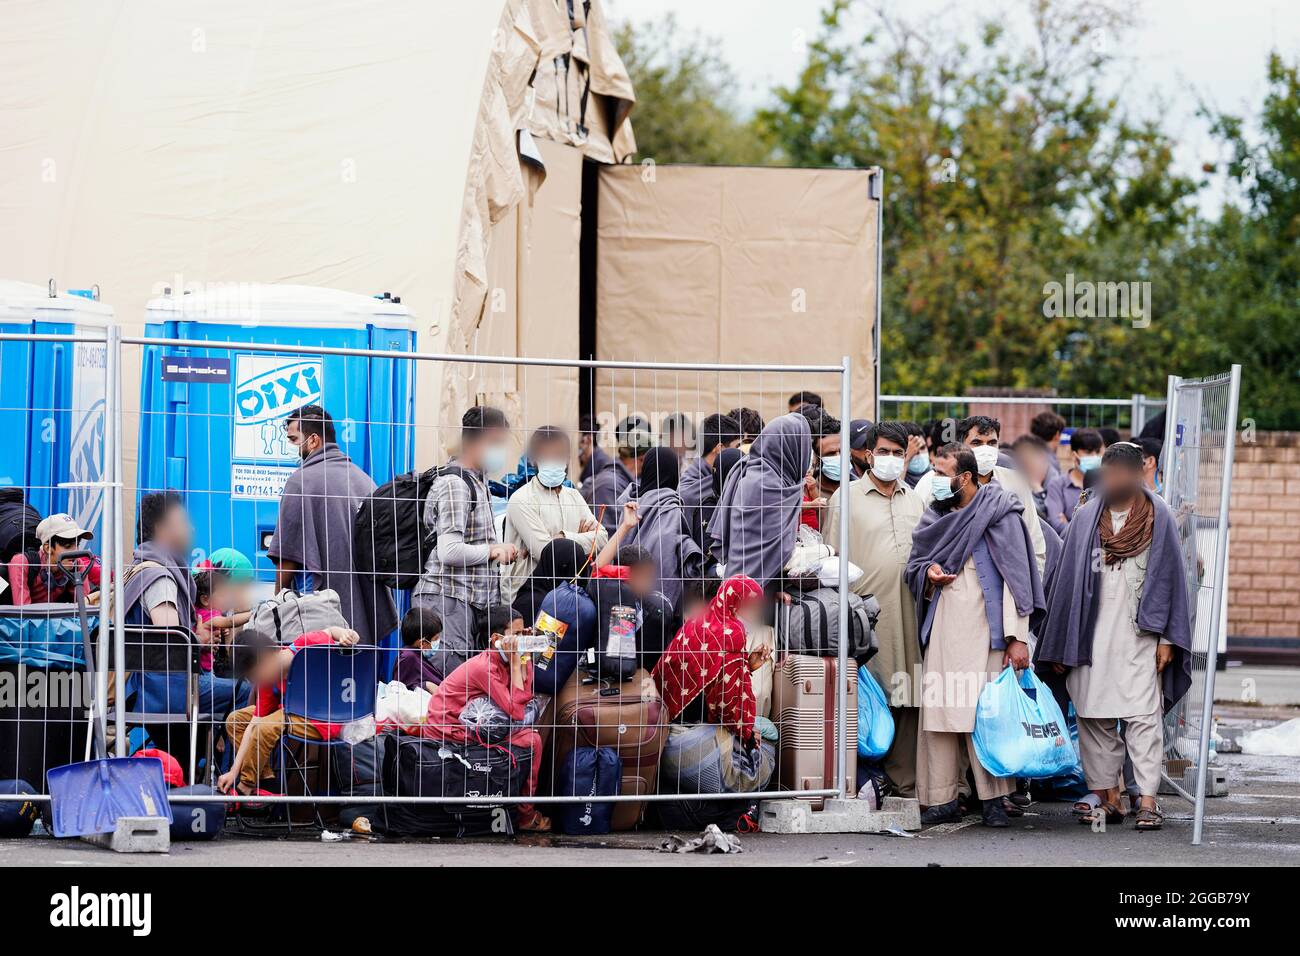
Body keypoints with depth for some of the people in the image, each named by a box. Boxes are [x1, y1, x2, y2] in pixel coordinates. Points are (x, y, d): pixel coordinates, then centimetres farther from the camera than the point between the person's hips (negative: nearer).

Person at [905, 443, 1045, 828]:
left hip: (984, 631, -5)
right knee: (938, 709, -1)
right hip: (942, 630, 5)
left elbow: (1016, 577, -5)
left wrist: (1018, 637, -11)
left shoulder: (998, 512, -1)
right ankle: (943, 800, 3)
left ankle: (993, 800, -3)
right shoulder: (935, 516, 16)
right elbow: (913, 568, 26)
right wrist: (928, 574, 0)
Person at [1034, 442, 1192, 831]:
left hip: (1139, 634, -3)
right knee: (1095, 717, 3)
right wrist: (1060, 645, 7)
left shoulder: (1158, 518, 2)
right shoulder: (1087, 518, 9)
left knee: (1143, 716, -9)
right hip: (1093, 634, 3)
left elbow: (1169, 578, 1)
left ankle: (1148, 799, -11)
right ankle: (1108, 797, 9)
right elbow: (1067, 579, 10)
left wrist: (1166, 638, -5)